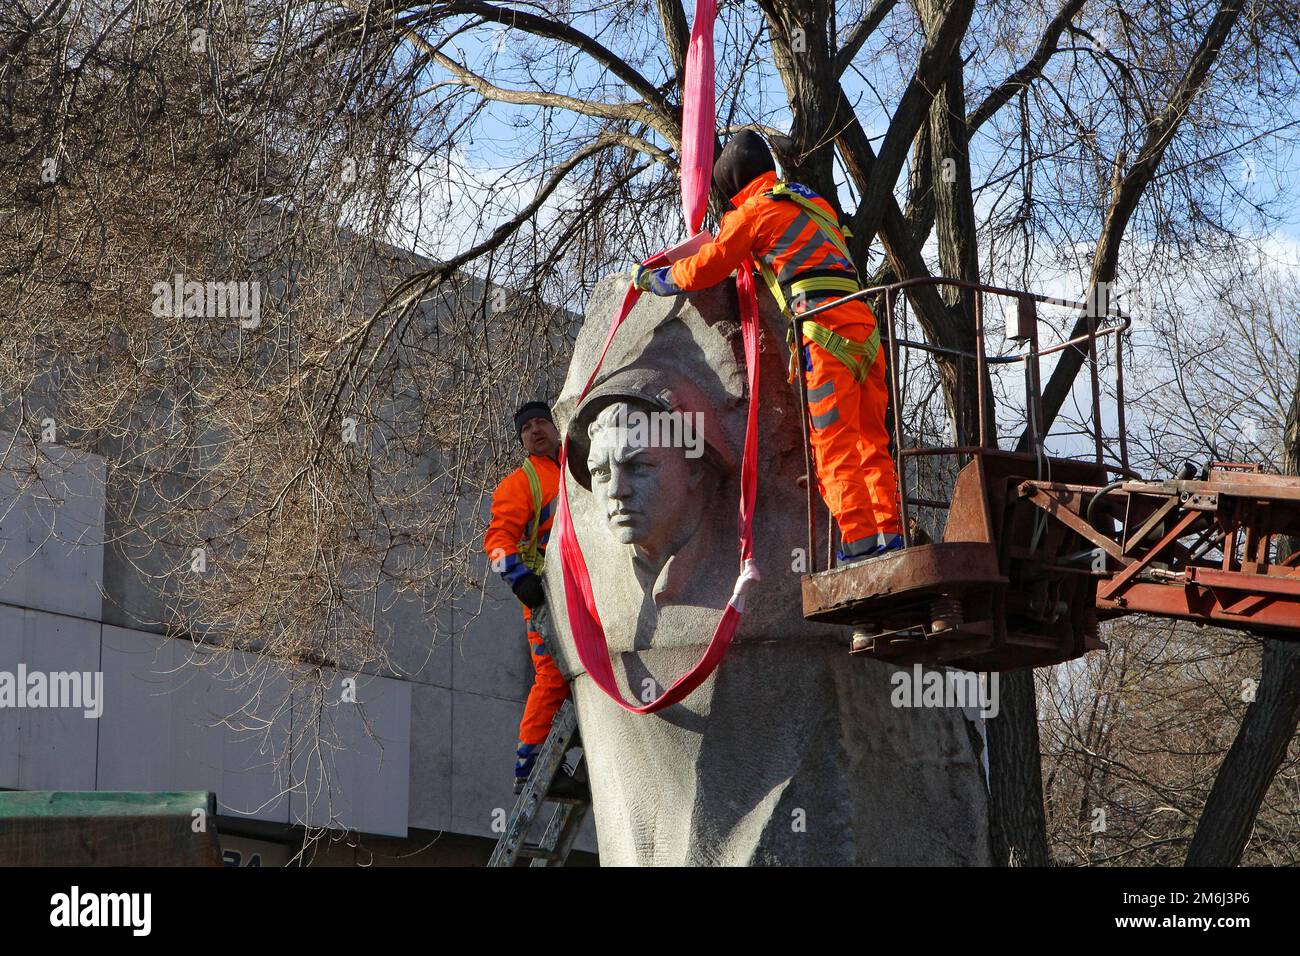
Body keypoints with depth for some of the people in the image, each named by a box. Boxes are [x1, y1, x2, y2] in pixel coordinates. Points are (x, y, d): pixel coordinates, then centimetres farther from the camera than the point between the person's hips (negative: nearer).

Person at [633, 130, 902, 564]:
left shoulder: (754, 210, 3)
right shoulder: (811, 202, 26)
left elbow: (704, 270, 6)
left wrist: (650, 278, 22)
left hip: (825, 326, -8)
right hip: (863, 324, 8)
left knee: (833, 440, -10)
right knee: (869, 438, 7)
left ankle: (860, 540, -18)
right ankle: (890, 534, 1)